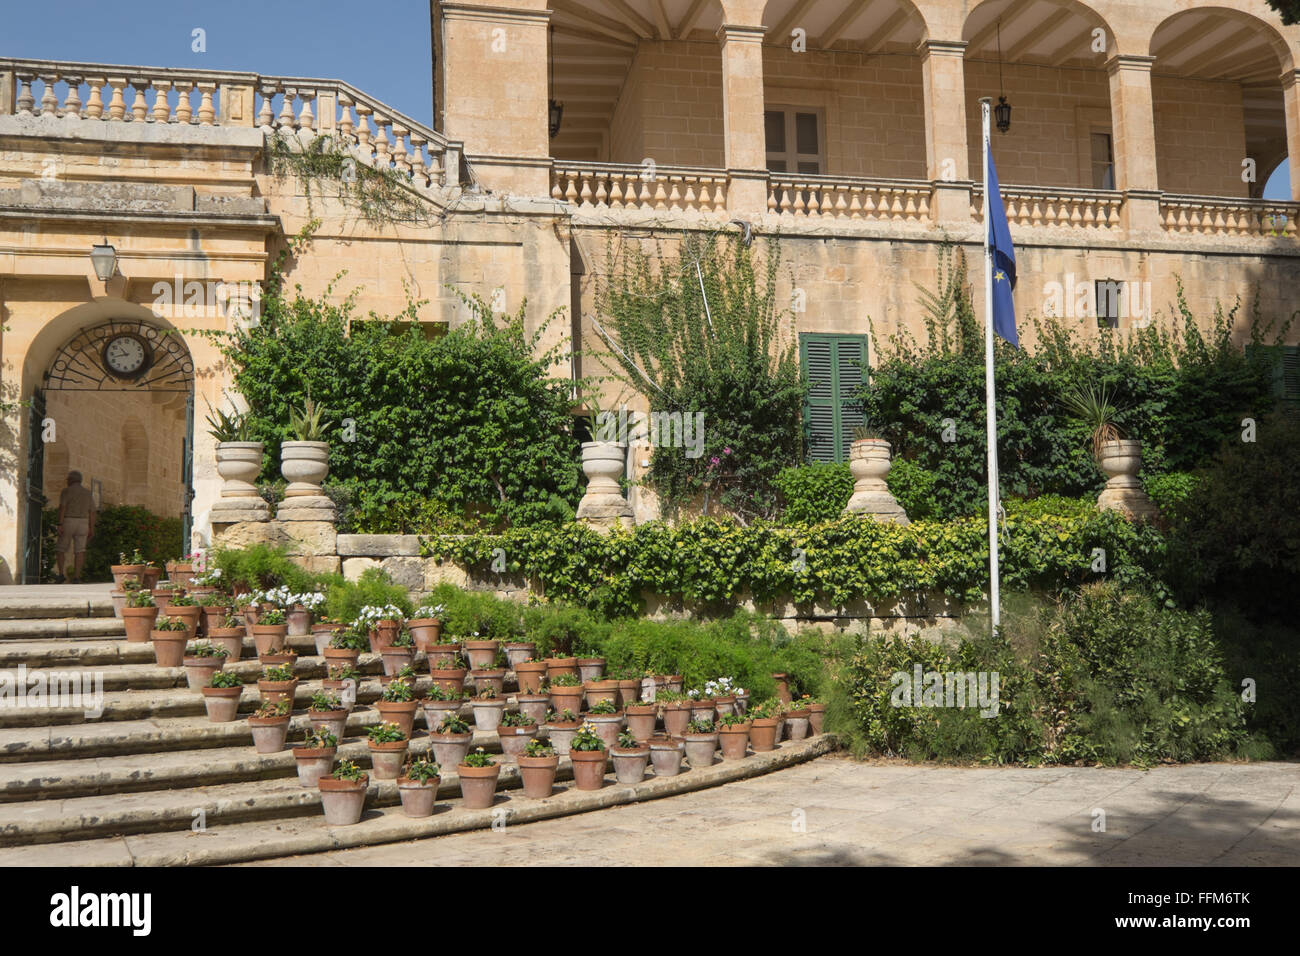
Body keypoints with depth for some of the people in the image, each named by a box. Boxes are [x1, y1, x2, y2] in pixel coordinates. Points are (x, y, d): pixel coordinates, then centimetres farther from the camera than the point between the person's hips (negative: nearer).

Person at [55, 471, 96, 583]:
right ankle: (76, 576, -9)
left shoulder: (66, 491, -2)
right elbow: (92, 512, 8)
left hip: (67, 522, -3)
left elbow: (62, 507, -13)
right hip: (83, 523, 3)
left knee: (61, 549, 9)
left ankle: (60, 574, -1)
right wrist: (91, 529, 10)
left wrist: (60, 525, -17)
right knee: (79, 551, -1)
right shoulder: (88, 492, 11)